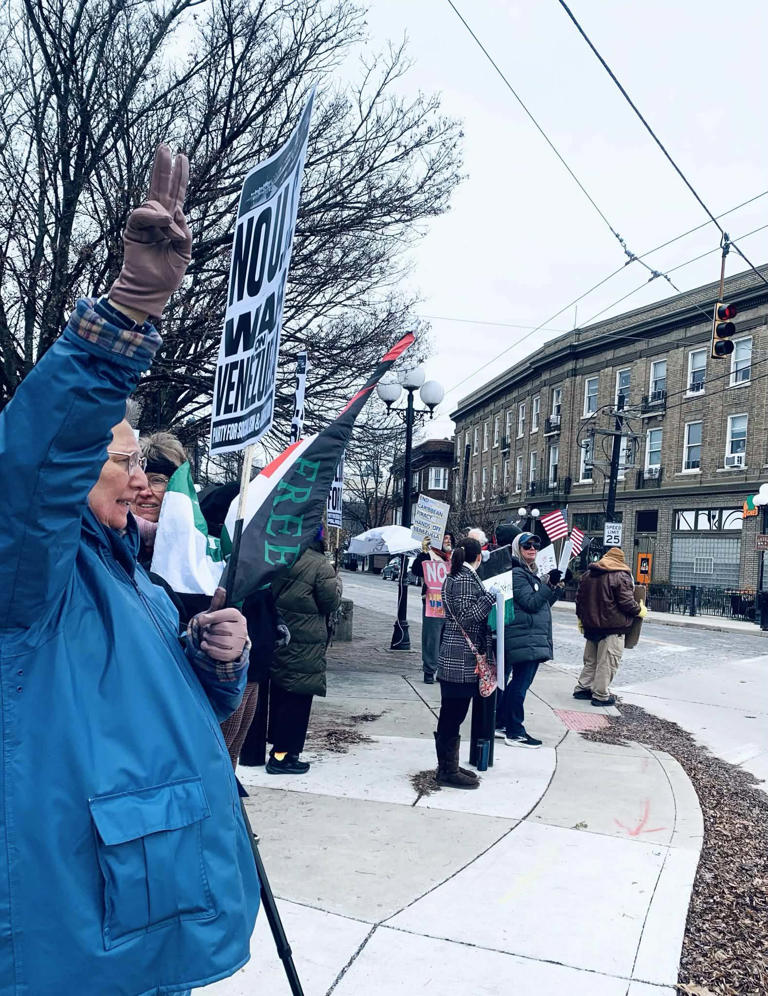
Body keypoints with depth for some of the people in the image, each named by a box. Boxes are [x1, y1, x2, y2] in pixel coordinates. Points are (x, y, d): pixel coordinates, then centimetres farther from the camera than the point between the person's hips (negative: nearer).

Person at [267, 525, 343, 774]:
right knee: (297, 698, 1)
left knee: (279, 694, 17)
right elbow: (331, 602, -9)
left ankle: (278, 744, 29)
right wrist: (336, 580, 7)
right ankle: (283, 755, 5)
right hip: (304, 643, -7)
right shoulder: (319, 564, -16)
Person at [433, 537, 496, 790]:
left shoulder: (456, 577, 15)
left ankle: (448, 766, 24)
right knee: (453, 715, -2)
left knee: (451, 714, 15)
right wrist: (492, 594, -21)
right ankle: (448, 771, 6)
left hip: (452, 658, 10)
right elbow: (468, 617, -21)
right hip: (461, 659, -10)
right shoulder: (466, 579, -15)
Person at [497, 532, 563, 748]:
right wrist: (548, 584, -23)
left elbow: (541, 603, 22)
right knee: (521, 684, -6)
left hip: (533, 639, 10)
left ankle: (500, 723, 22)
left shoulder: (531, 572, 20)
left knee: (518, 683, 14)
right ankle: (515, 732, 0)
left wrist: (556, 588, 8)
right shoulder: (516, 573, -11)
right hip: (525, 639, -10)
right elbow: (531, 603, -17)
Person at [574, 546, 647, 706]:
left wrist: (581, 618, 23)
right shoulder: (622, 576, -11)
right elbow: (626, 602, -16)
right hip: (613, 627, -7)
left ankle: (582, 688, 20)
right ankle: (601, 695, 2)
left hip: (591, 625, 7)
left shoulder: (588, 575, 10)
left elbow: (579, 598, 14)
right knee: (607, 662, 0)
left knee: (591, 660, 18)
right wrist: (640, 611, 2)